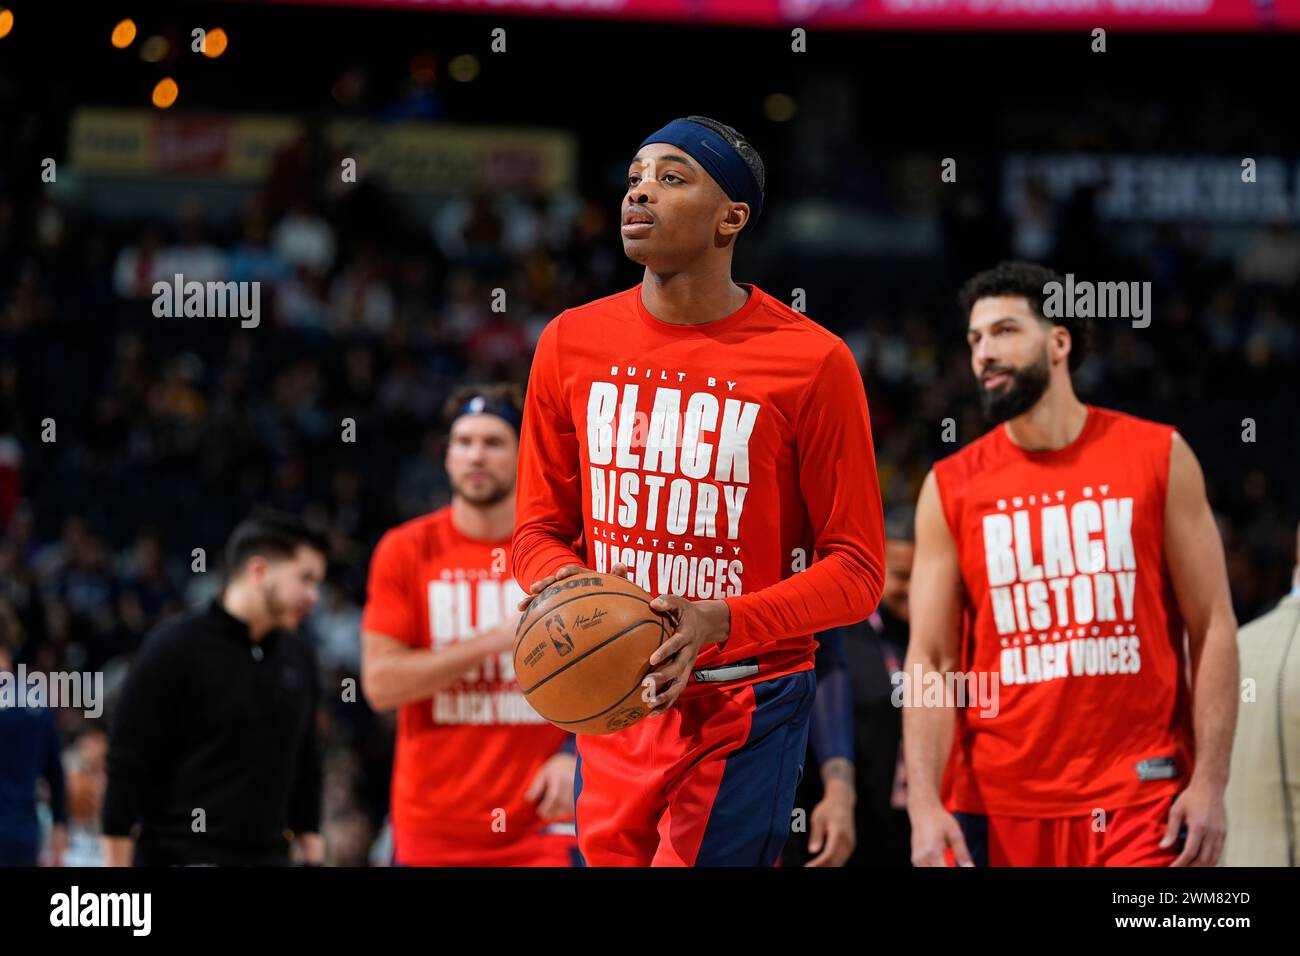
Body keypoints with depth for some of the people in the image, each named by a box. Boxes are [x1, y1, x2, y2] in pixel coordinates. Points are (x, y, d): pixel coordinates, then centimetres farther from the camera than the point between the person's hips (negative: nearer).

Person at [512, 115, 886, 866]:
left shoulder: (813, 362, -9)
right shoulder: (571, 344, 4)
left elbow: (857, 571, -7)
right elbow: (540, 529, 12)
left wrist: (723, 621, -22)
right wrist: (561, 583, -12)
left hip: (747, 707, -4)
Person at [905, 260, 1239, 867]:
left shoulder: (1158, 458, 3)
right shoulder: (950, 488, 5)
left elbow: (1213, 628, 3)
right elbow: (930, 661, 1)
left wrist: (1209, 782, -7)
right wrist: (924, 805, -12)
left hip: (1138, 799, -1)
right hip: (996, 806, 2)